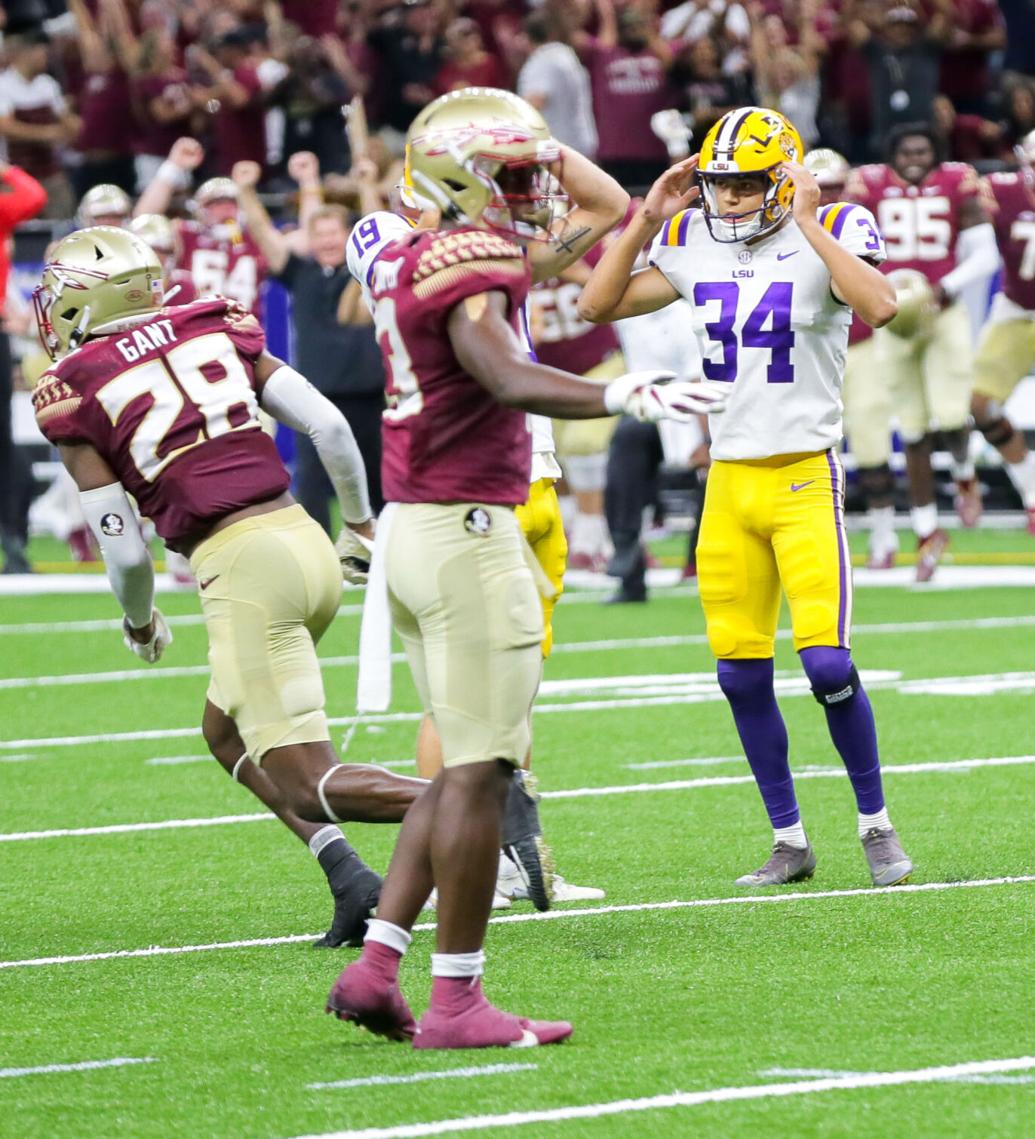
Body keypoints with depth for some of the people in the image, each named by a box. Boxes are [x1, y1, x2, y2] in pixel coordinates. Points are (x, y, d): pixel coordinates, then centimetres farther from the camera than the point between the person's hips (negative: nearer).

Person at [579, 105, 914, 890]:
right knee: (743, 674, 5)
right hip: (729, 481, 5)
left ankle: (876, 825, 7)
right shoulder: (694, 247, 6)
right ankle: (789, 842, 16)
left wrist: (807, 224, -26)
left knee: (827, 662, -13)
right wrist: (647, 222, 0)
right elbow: (596, 305, 9)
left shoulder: (825, 237, -9)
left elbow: (879, 305, -29)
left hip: (805, 477, -5)